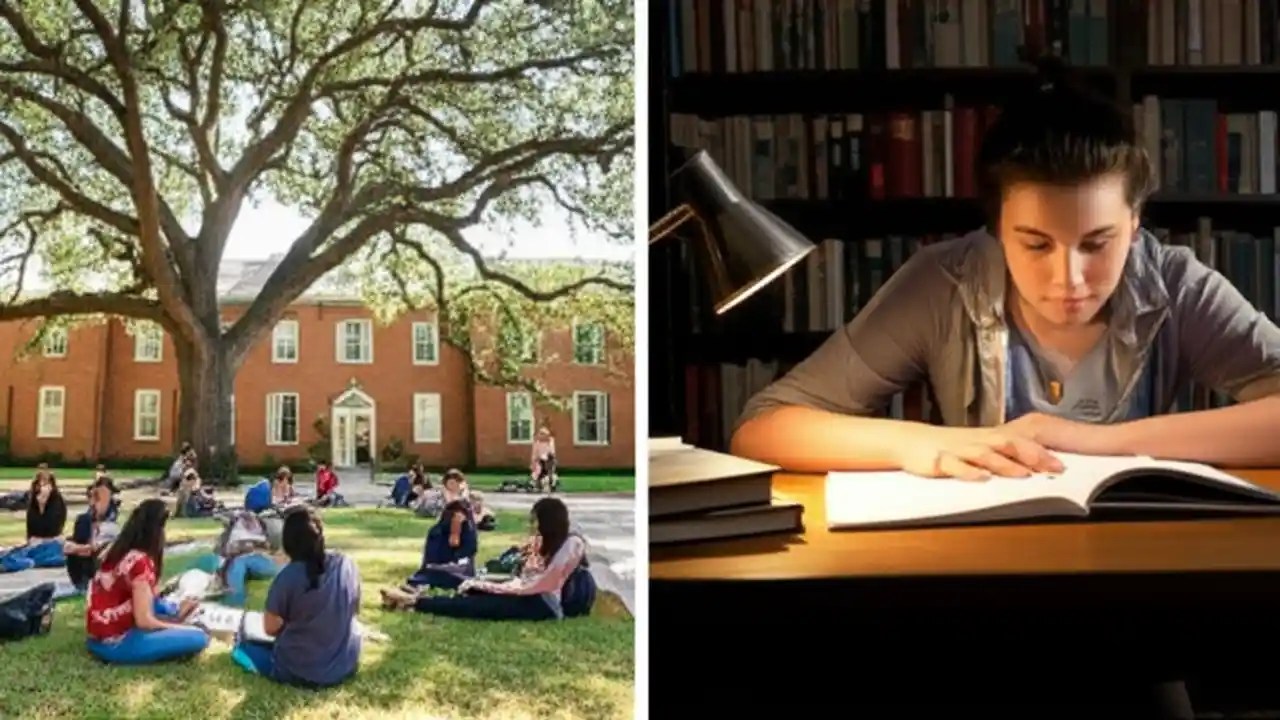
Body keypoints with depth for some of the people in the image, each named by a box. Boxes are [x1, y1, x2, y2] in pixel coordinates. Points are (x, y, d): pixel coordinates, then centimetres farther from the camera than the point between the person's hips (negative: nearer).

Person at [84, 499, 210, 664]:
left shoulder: (116, 551, 7)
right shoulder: (140, 561, -19)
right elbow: (143, 620, -19)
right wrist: (180, 627, -5)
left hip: (99, 635, 9)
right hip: (115, 643, -9)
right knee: (199, 638, -14)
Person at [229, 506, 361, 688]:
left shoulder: (288, 577, -19)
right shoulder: (346, 563, -8)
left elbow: (270, 628, -6)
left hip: (299, 672, -2)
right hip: (346, 666, 2)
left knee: (245, 645, 22)